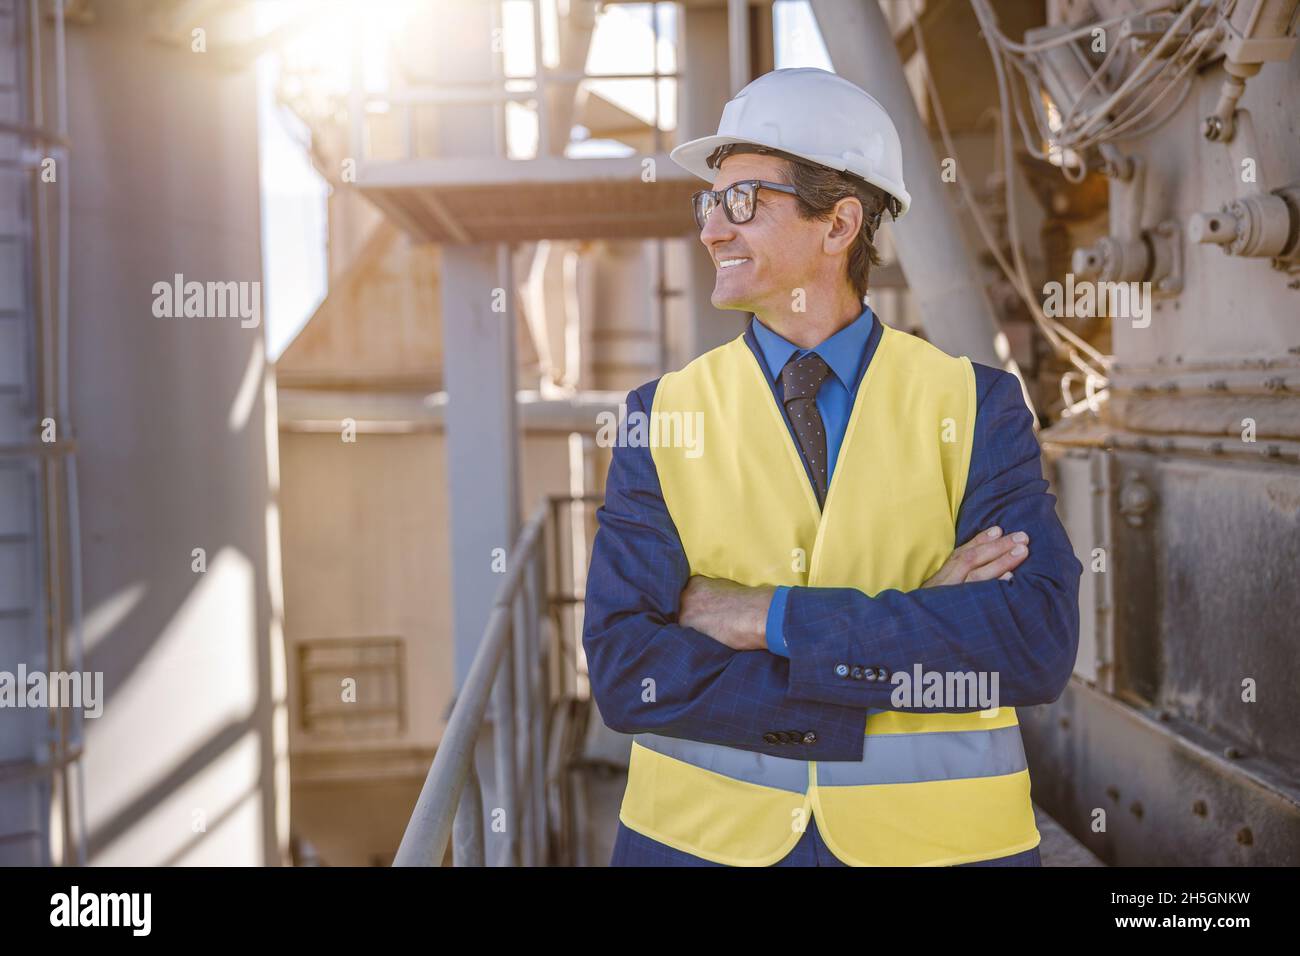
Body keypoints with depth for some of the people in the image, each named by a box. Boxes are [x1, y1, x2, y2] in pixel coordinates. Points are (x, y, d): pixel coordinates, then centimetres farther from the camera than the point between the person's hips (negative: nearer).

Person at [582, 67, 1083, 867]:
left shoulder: (976, 406, -5)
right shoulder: (663, 417, -3)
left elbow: (1040, 643, -16)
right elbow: (624, 671, -13)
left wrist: (771, 618, -20)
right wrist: (908, 652, -18)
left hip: (936, 836, 0)